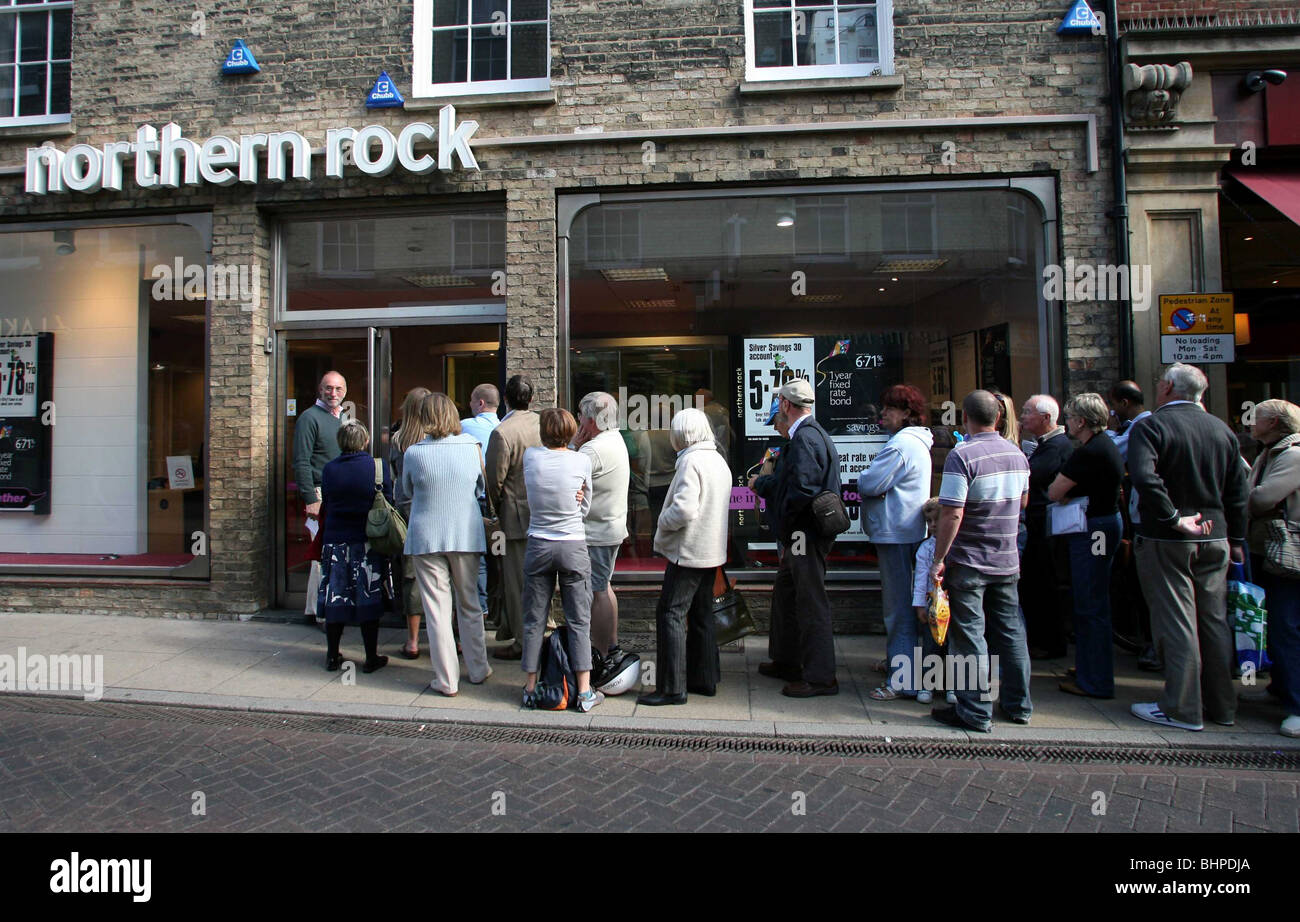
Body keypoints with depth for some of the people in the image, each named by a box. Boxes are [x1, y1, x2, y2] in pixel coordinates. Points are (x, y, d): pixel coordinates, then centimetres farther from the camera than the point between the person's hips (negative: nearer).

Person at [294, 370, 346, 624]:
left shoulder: (346, 417, 19)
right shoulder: (309, 418, -4)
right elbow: (301, 462, -10)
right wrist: (311, 499, -16)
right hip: (322, 494, -7)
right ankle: (318, 611, 1)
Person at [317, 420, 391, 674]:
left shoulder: (328, 470, 0)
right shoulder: (378, 466, -7)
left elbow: (326, 504, 7)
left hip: (334, 540, 2)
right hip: (367, 540, -2)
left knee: (335, 599, 11)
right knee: (368, 599, 4)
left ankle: (333, 656, 20)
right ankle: (371, 658, 9)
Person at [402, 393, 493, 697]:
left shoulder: (413, 453, -8)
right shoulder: (470, 447, -4)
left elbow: (407, 492, 10)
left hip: (426, 537, -2)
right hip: (466, 535, 2)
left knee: (437, 609, 4)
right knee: (469, 605, 15)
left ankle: (447, 680, 9)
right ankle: (477, 669, 25)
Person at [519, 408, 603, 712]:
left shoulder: (531, 457, -3)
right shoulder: (581, 461, -7)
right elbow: (585, 507, 4)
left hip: (538, 546, 1)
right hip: (573, 547, -1)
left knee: (534, 619, 11)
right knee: (579, 621, 6)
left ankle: (531, 688, 19)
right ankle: (584, 692, 11)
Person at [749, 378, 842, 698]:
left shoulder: (804, 438, -18)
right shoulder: (809, 434, 15)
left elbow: (801, 489, -26)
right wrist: (762, 483, 19)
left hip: (806, 535, -11)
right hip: (800, 534, 11)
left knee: (811, 604, -4)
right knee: (784, 596, 20)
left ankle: (820, 677, 5)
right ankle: (785, 662, 34)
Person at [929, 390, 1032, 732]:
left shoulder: (962, 456, -17)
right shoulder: (1017, 454, 5)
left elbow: (953, 514, -22)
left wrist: (939, 559, -15)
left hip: (968, 563, -7)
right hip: (1007, 561, 7)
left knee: (969, 636, 1)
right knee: (1011, 632, 15)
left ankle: (975, 712, 6)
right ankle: (1018, 705, 26)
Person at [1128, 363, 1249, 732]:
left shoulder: (1150, 426, -12)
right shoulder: (1222, 429, 7)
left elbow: (1144, 477, -29)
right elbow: (1238, 490, 11)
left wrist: (1175, 519, -21)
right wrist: (1236, 540, 18)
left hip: (1166, 541, -6)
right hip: (1215, 538, 6)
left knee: (1176, 623, 0)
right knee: (1215, 620, 14)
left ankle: (1182, 708, 6)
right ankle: (1221, 705, 24)